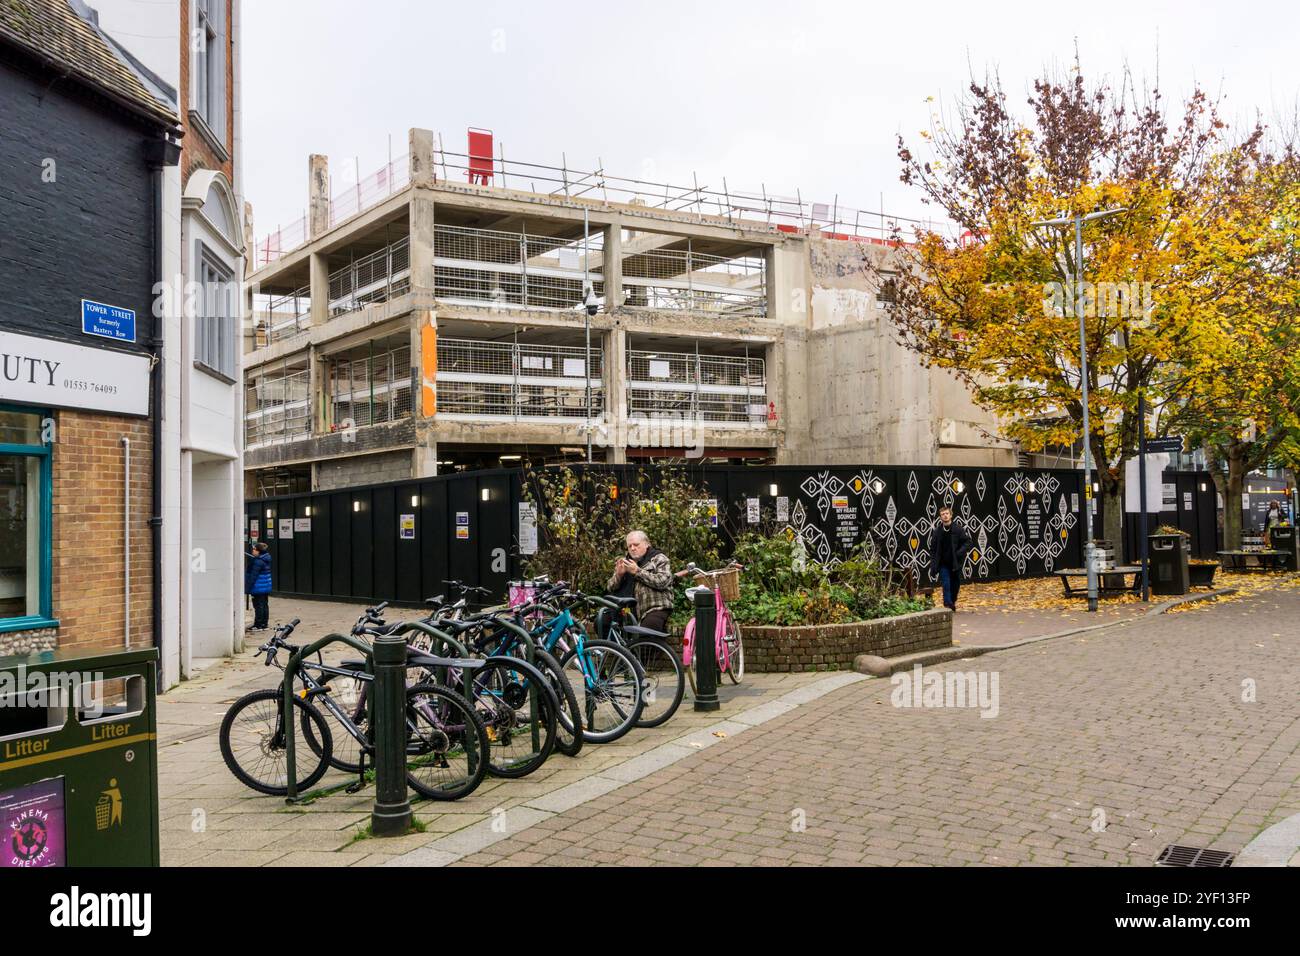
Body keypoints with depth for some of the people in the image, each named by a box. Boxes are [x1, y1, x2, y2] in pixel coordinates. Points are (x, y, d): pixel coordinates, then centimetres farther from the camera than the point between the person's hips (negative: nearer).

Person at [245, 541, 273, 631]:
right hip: (266, 587, 9)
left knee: (258, 605, -3)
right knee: (265, 605, 12)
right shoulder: (266, 559, 10)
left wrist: (248, 587, -15)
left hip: (258, 588, -9)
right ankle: (264, 624, 18)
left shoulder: (258, 562, -19)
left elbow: (253, 576, -19)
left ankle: (258, 625, 2)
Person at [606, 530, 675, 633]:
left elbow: (662, 582, -15)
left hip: (656, 608, -6)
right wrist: (619, 574, -6)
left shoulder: (659, 559, 5)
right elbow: (610, 588, 15)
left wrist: (637, 571, -13)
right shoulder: (626, 561, 21)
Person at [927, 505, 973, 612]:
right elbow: (933, 548, 8)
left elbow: (969, 542, -4)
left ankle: (952, 603, 32)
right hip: (943, 564, 0)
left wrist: (960, 553, -16)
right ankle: (948, 605, -13)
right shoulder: (937, 531, 0)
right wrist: (933, 561, 0)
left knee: (955, 585, 12)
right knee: (946, 584, -11)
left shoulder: (958, 529, -6)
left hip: (955, 563, 0)